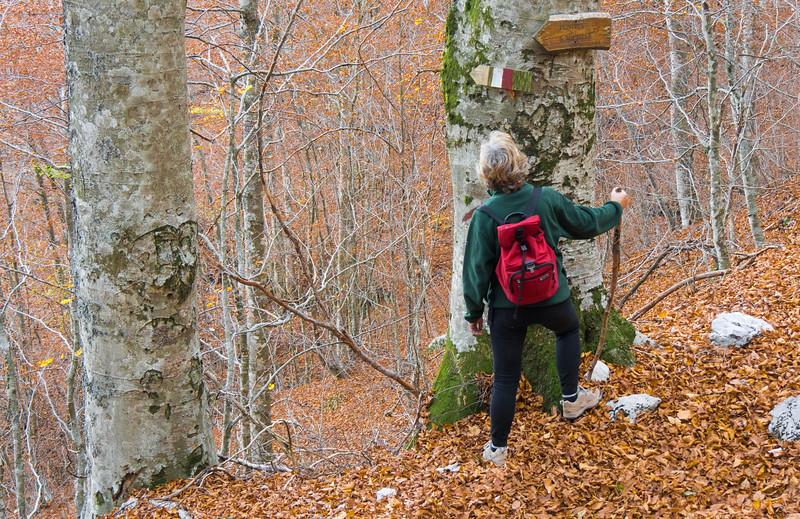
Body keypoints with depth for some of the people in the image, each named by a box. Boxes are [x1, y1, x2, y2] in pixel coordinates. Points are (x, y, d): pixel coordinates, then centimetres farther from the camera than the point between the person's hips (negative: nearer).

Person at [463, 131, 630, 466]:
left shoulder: (484, 216, -16)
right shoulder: (547, 200, -12)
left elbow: (477, 269, -9)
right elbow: (586, 223, 4)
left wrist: (473, 311, 4)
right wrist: (615, 207, 24)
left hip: (506, 306, -1)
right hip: (551, 299, 1)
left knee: (505, 379, 9)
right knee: (568, 329, 35)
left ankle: (498, 447, 18)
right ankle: (571, 398, 37)